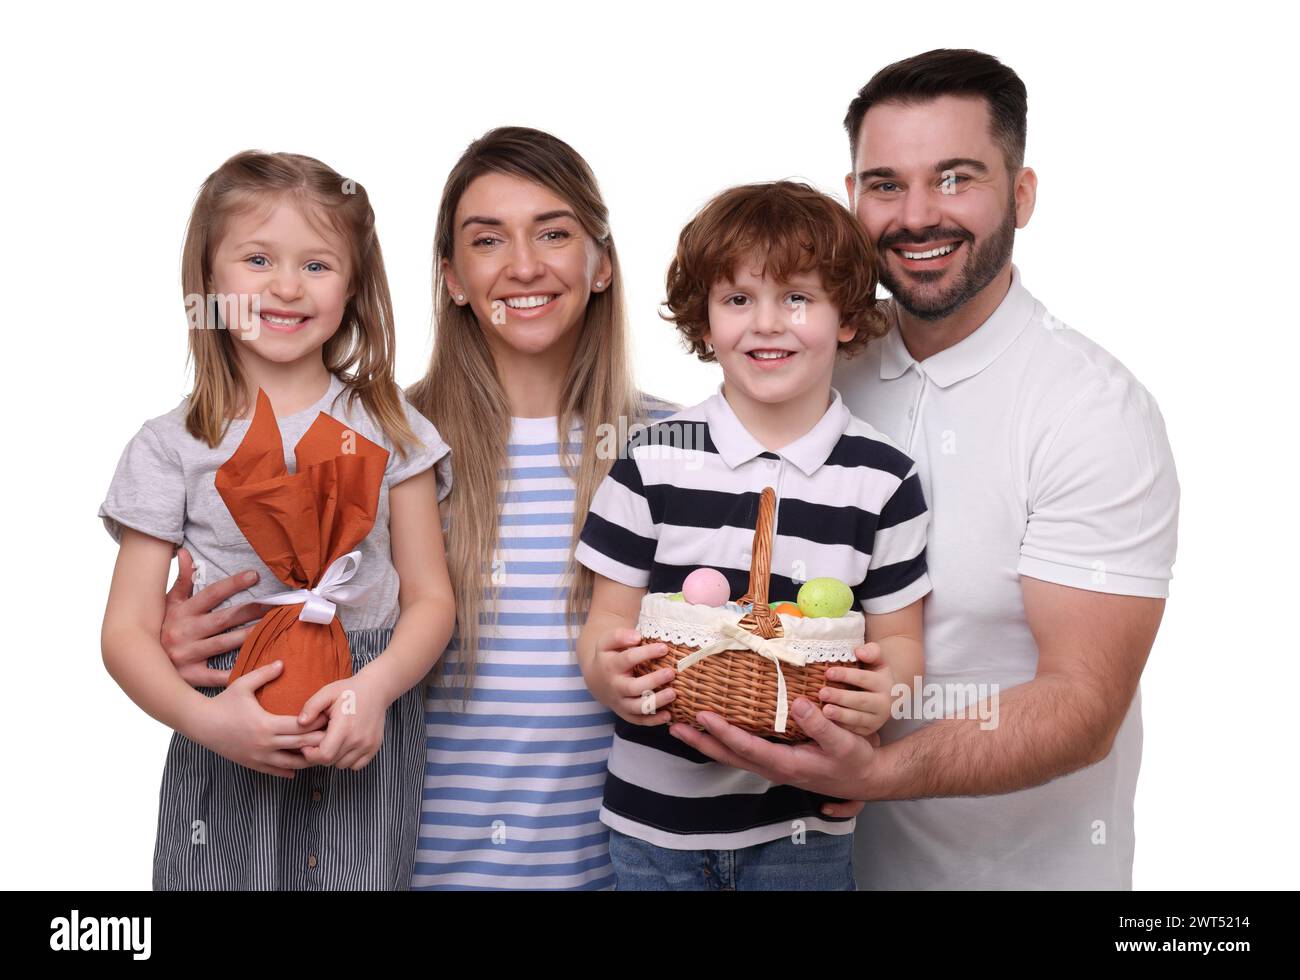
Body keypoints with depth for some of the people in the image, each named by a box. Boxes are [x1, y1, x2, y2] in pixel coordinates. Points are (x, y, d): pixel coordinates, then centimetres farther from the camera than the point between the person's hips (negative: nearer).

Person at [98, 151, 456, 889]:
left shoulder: (388, 428, 3)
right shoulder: (171, 447, 1)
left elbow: (431, 598, 0)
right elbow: (128, 628, -1)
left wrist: (374, 686, -18)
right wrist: (203, 716, -18)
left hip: (365, 745, 0)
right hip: (227, 750, 0)